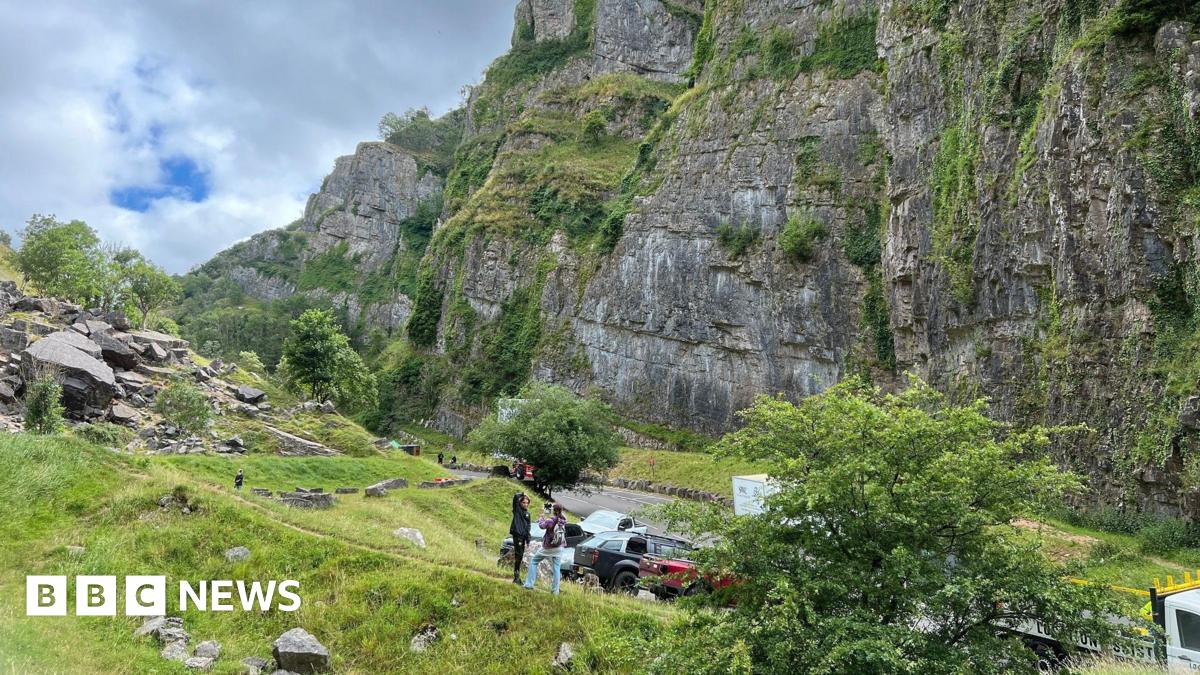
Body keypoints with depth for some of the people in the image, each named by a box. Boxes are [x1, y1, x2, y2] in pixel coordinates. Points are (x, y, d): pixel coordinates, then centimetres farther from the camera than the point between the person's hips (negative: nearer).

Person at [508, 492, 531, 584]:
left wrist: (528, 539, 14)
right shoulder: (517, 510, 1)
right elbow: (515, 497, -14)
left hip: (523, 536, 6)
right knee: (518, 555, -12)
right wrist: (523, 494, 2)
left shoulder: (527, 513, 16)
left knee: (520, 556, 9)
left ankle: (517, 576, 15)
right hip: (517, 534, -6)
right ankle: (516, 577, -12)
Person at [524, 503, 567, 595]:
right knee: (556, 569, 7)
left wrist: (542, 517, 3)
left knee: (533, 561, 13)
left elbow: (542, 525, -12)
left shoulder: (551, 520, -20)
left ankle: (529, 584, 10)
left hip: (547, 547, -4)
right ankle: (555, 590, 4)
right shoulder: (563, 520, -2)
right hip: (558, 549, 4)